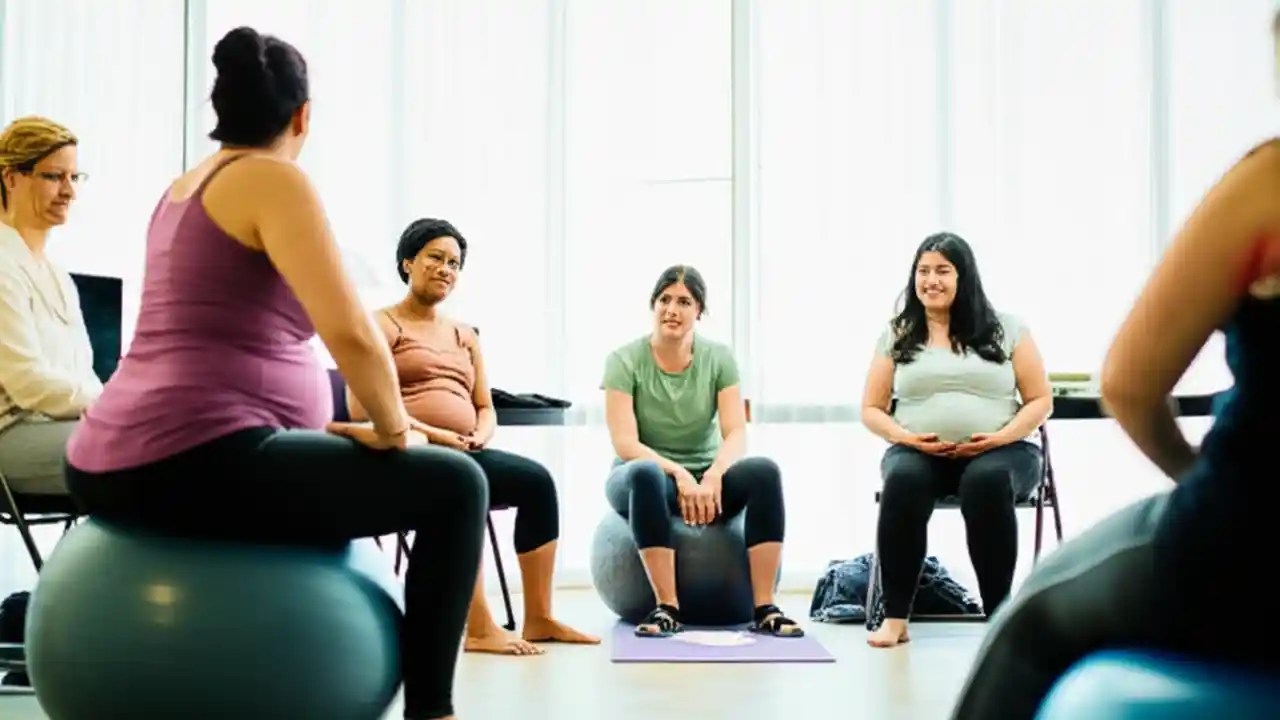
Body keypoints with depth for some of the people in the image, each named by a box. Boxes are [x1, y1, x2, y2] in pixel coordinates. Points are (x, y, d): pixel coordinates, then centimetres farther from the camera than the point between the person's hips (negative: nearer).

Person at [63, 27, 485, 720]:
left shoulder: (184, 188, 20)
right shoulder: (274, 180, -8)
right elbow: (351, 333, -20)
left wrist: (316, 421, 27)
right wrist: (393, 429, -3)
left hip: (114, 464, 10)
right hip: (192, 463, -10)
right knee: (454, 485, 0)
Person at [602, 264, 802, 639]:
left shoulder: (719, 358, -4)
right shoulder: (624, 361, -11)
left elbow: (736, 433, -12)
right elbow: (625, 443, -19)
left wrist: (713, 475, -33)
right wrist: (678, 474, -34)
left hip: (704, 476, 3)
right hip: (643, 477, -2)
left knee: (764, 471, -30)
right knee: (645, 474, -40)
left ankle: (764, 608, -30)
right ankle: (667, 607, -36)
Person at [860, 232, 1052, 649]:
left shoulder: (1006, 329, 9)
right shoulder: (896, 335, 13)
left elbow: (1040, 401, 6)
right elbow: (872, 409, 12)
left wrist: (1000, 437, -12)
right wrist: (906, 437, -9)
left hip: (998, 452, -1)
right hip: (919, 453, 1)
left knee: (987, 482, -37)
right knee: (903, 480, -35)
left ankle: (999, 615, -28)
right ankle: (895, 617, -29)